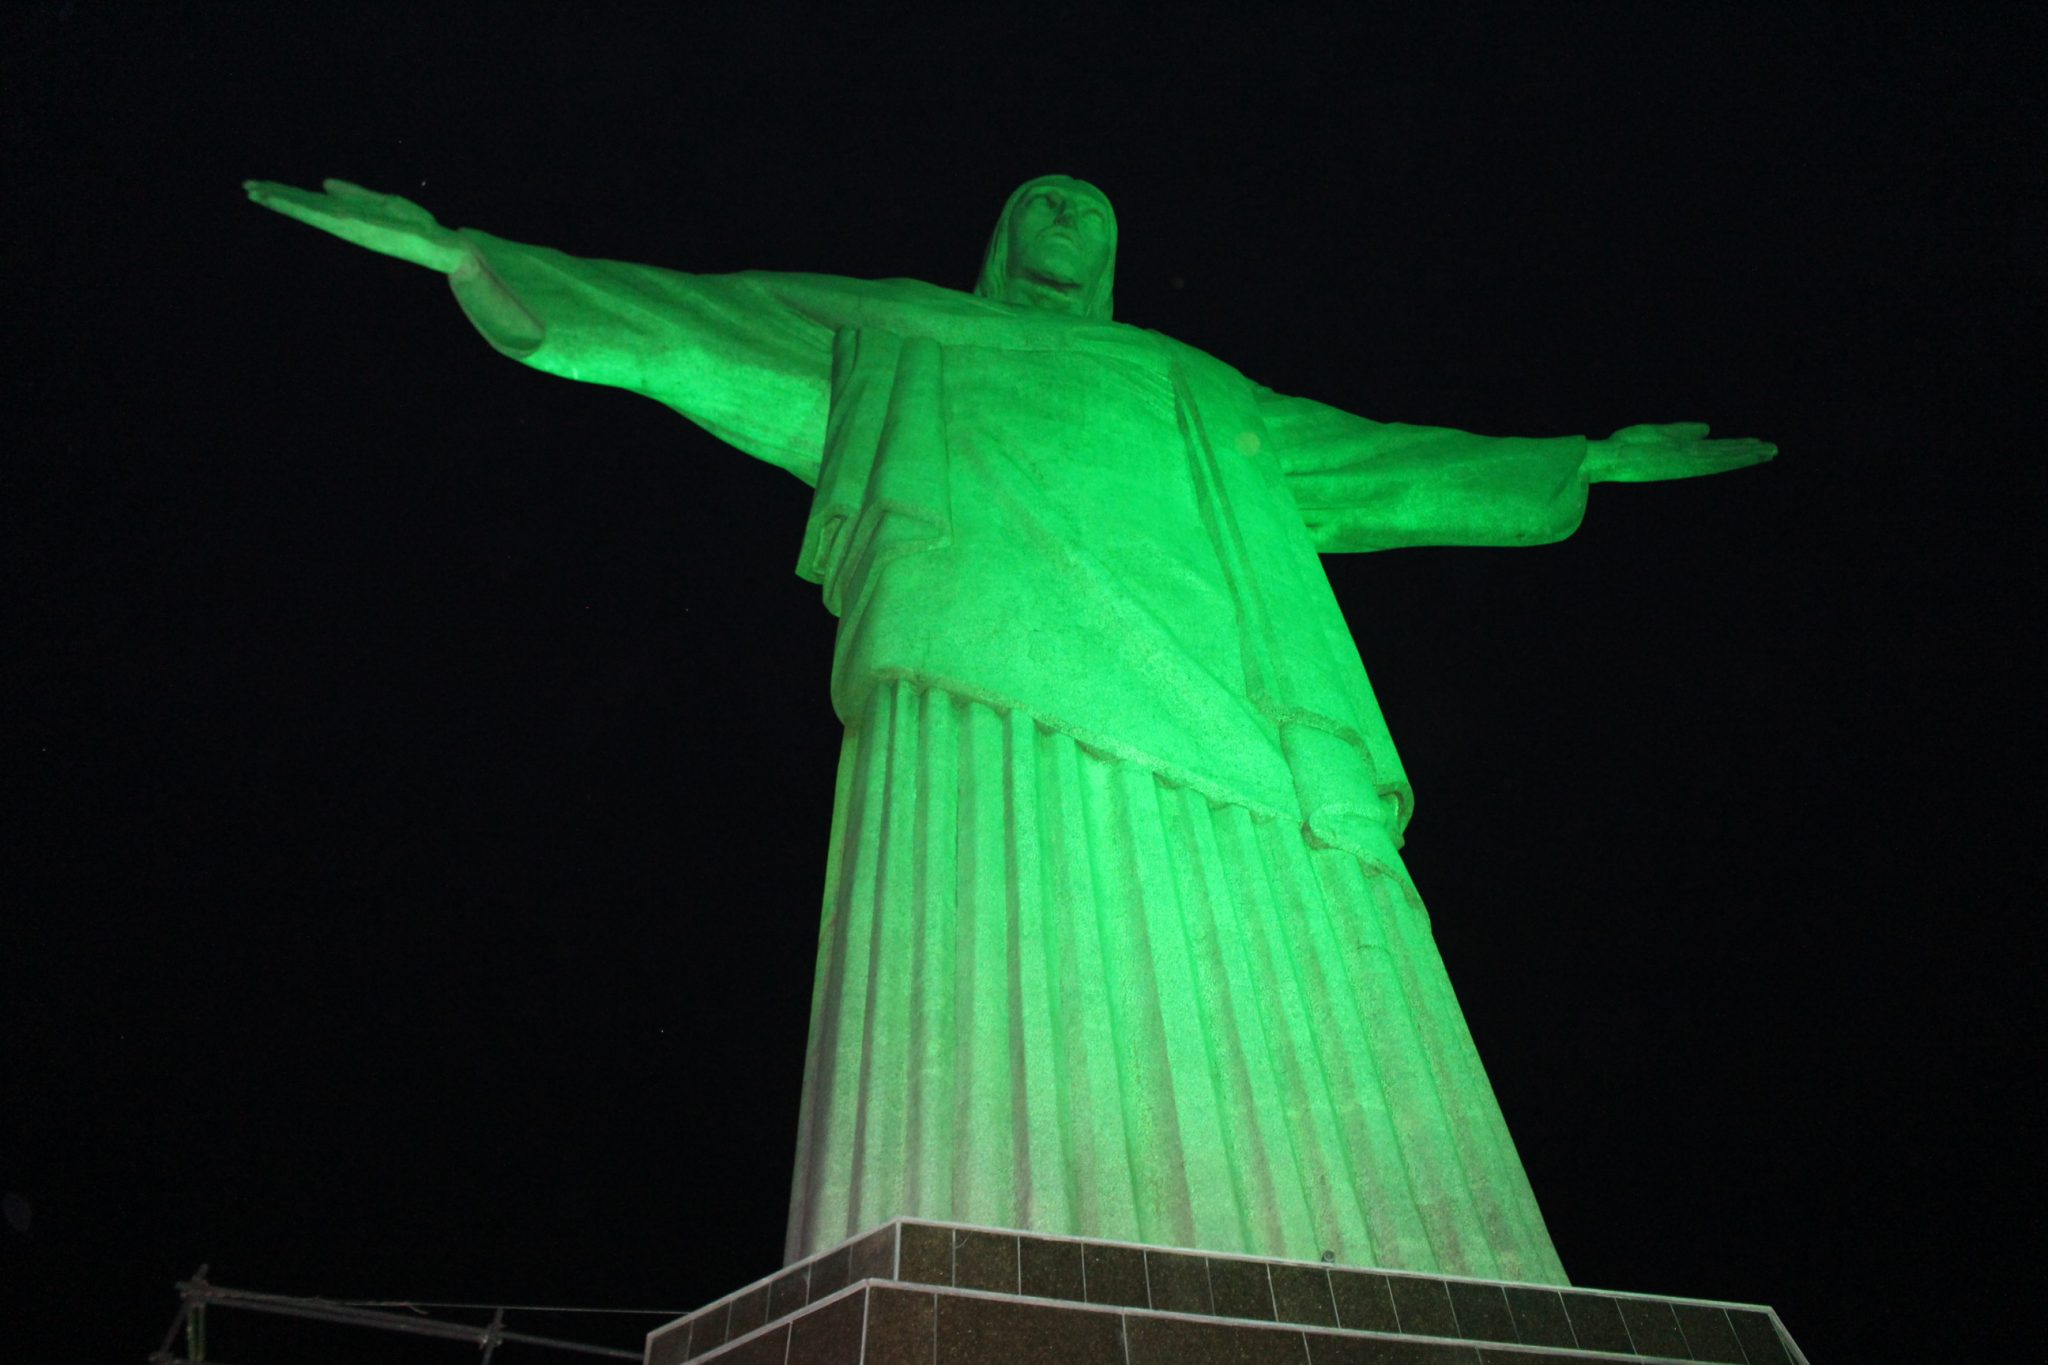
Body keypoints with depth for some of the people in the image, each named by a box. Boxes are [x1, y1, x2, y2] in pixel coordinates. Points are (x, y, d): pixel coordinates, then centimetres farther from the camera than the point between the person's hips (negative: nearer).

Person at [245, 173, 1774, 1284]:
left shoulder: (1197, 391, 38)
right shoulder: (892, 334, 32)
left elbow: (1382, 460, 41)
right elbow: (672, 318, 28)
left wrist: (1589, 457, 43)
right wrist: (460, 246, 23)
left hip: (1206, 690, 3)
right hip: (989, 662, -3)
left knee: (1261, 1029, -14)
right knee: (998, 984, -23)